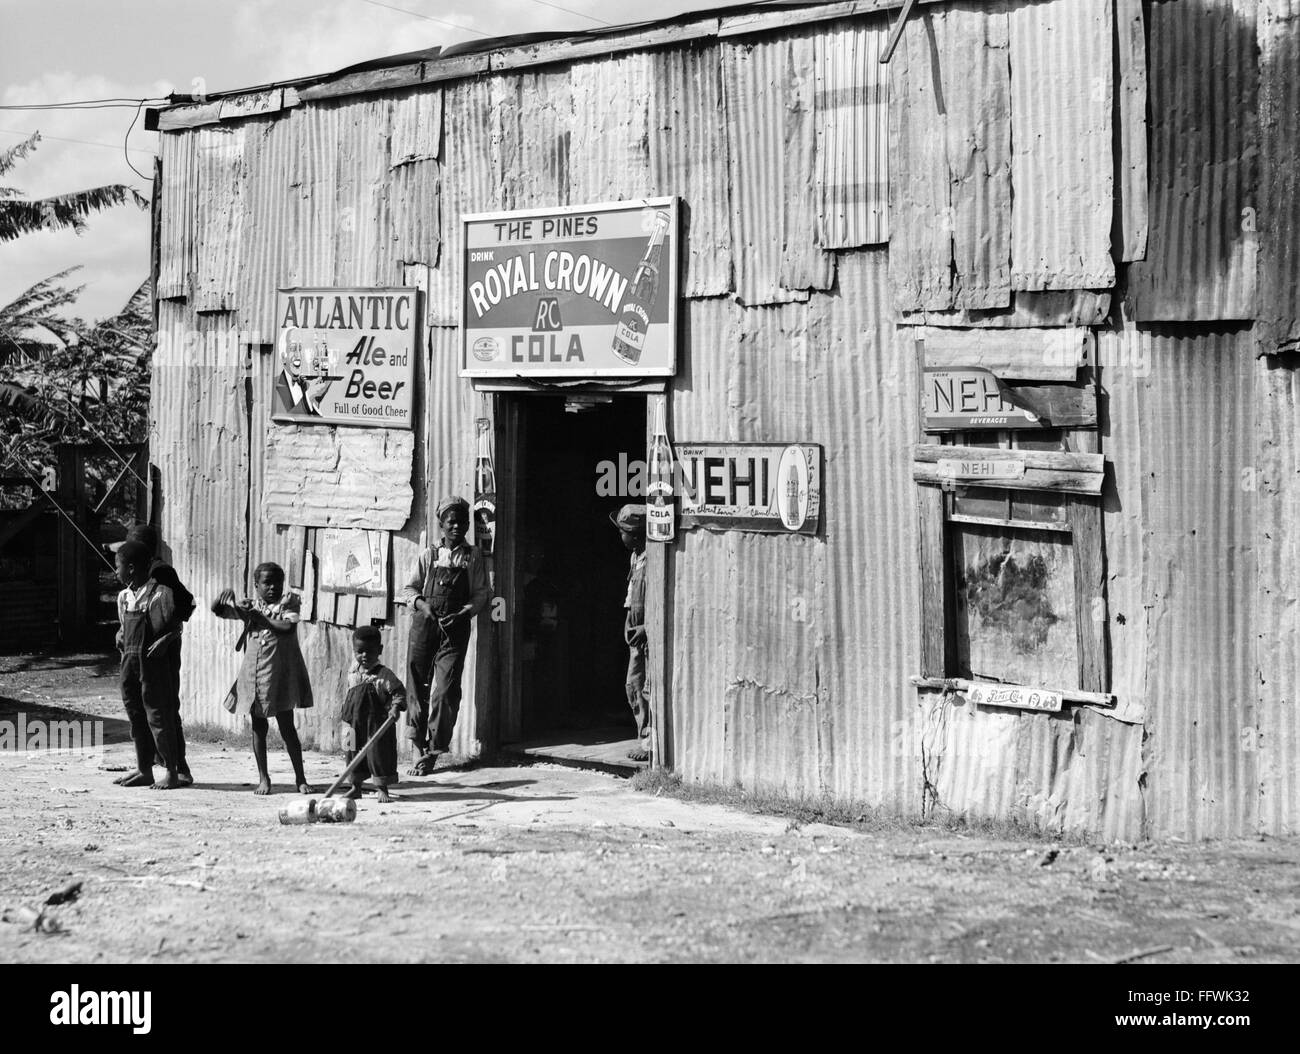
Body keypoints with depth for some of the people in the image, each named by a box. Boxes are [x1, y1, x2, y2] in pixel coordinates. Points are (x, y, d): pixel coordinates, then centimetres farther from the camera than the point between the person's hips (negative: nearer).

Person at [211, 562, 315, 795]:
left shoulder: (289, 602, 2)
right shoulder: (249, 606, 9)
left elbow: (288, 627, -15)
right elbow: (216, 609, 6)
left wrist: (260, 617, -13)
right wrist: (225, 595, -13)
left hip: (281, 675, -3)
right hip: (253, 674, 3)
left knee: (286, 726, -1)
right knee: (258, 727, 7)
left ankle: (300, 778, 7)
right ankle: (263, 778, 17)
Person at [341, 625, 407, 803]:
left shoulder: (384, 674, -11)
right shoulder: (352, 674, 8)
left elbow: (399, 692, -15)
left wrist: (396, 707, -30)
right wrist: (346, 716, 17)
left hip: (378, 724, -6)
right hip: (356, 724, 6)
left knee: (378, 753, -3)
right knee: (354, 754, 12)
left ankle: (382, 789, 8)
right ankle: (356, 787, 25)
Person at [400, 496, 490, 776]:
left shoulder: (473, 558, 7)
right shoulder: (429, 556, 9)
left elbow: (481, 595, 5)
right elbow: (408, 589, 10)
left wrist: (463, 613, -11)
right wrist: (421, 603, -10)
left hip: (455, 627, -1)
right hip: (424, 624, 2)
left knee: (446, 689, -9)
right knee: (418, 687, 3)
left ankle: (433, 750, -6)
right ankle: (420, 742, 17)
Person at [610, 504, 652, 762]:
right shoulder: (636, 557, 13)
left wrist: (647, 628, -21)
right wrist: (631, 624, 16)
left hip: (651, 633, -10)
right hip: (637, 633, 10)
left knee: (650, 689, -7)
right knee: (633, 686, 12)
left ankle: (652, 744, -3)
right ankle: (644, 739, 19)